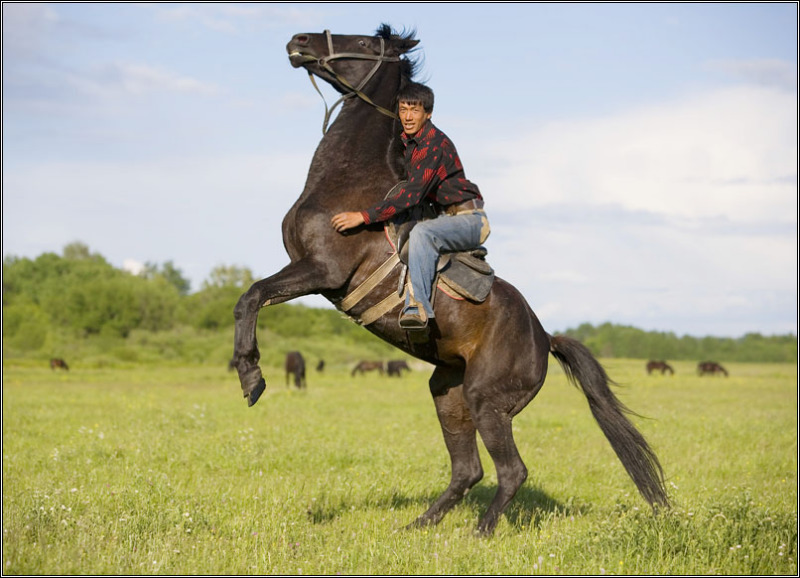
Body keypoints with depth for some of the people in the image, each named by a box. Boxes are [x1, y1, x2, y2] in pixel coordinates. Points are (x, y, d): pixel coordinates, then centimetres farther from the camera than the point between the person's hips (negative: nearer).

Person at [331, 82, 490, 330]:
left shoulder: (435, 144, -21)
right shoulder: (406, 142, 7)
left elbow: (412, 194, -28)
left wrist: (363, 216, -29)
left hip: (470, 219, -10)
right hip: (446, 217, 10)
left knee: (421, 233, -35)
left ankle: (418, 307, -44)